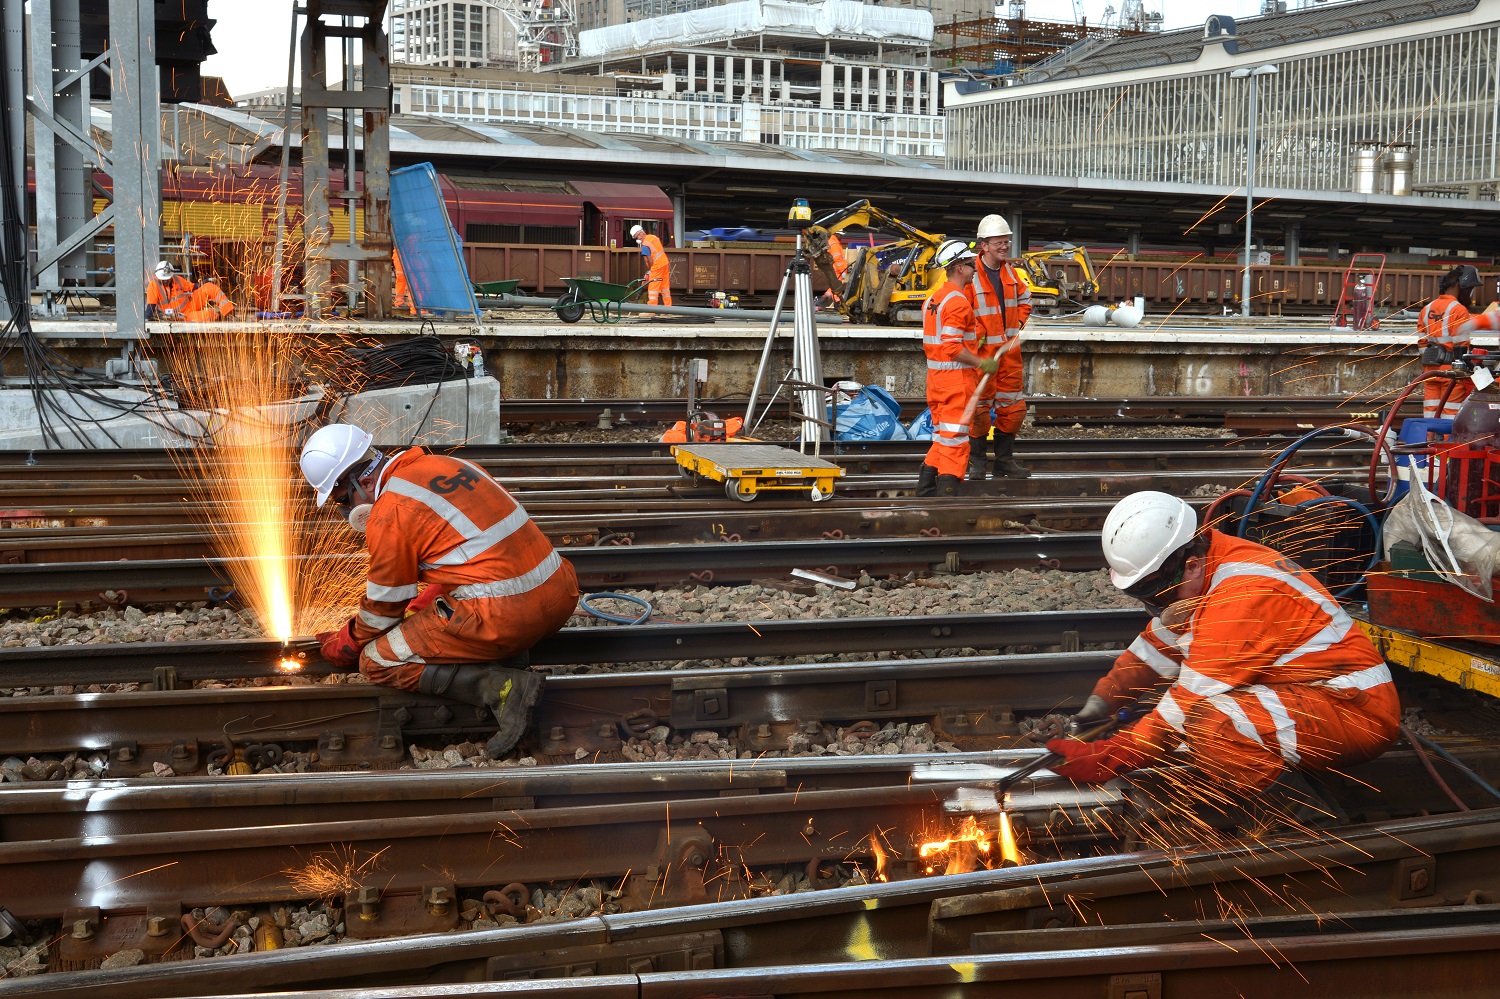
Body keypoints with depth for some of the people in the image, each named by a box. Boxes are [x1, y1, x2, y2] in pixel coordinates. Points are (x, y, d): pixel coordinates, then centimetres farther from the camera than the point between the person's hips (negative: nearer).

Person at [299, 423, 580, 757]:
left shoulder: (389, 516, -7)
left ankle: (499, 687, -11)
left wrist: (344, 646, 23)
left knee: (378, 663, 5)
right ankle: (509, 658, 11)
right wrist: (424, 605, 36)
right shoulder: (446, 465, 17)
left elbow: (384, 605, 5)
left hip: (504, 616, -9)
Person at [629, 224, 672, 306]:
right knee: (665, 288, 14)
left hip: (657, 267, -9)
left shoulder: (645, 245, -19)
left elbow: (650, 260, -19)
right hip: (665, 263, 9)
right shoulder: (653, 237, 6)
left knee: (653, 289, -3)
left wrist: (649, 271, -3)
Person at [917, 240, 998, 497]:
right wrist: (983, 363, -19)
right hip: (957, 378, -9)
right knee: (955, 437, -4)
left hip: (936, 376, 9)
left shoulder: (932, 300, 13)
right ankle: (947, 492, -4)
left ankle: (925, 490, 21)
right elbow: (952, 347, -23)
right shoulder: (958, 302, -17)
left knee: (942, 436, 17)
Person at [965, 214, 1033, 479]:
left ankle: (1004, 459, 20)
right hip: (983, 349, -6)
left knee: (1013, 406, 8)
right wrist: (978, 334, -19)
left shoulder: (1010, 273, 9)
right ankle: (976, 461, 11)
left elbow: (1024, 297, 26)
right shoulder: (971, 275, -13)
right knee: (980, 404, -2)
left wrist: (1019, 323, 14)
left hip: (1009, 350, 7)